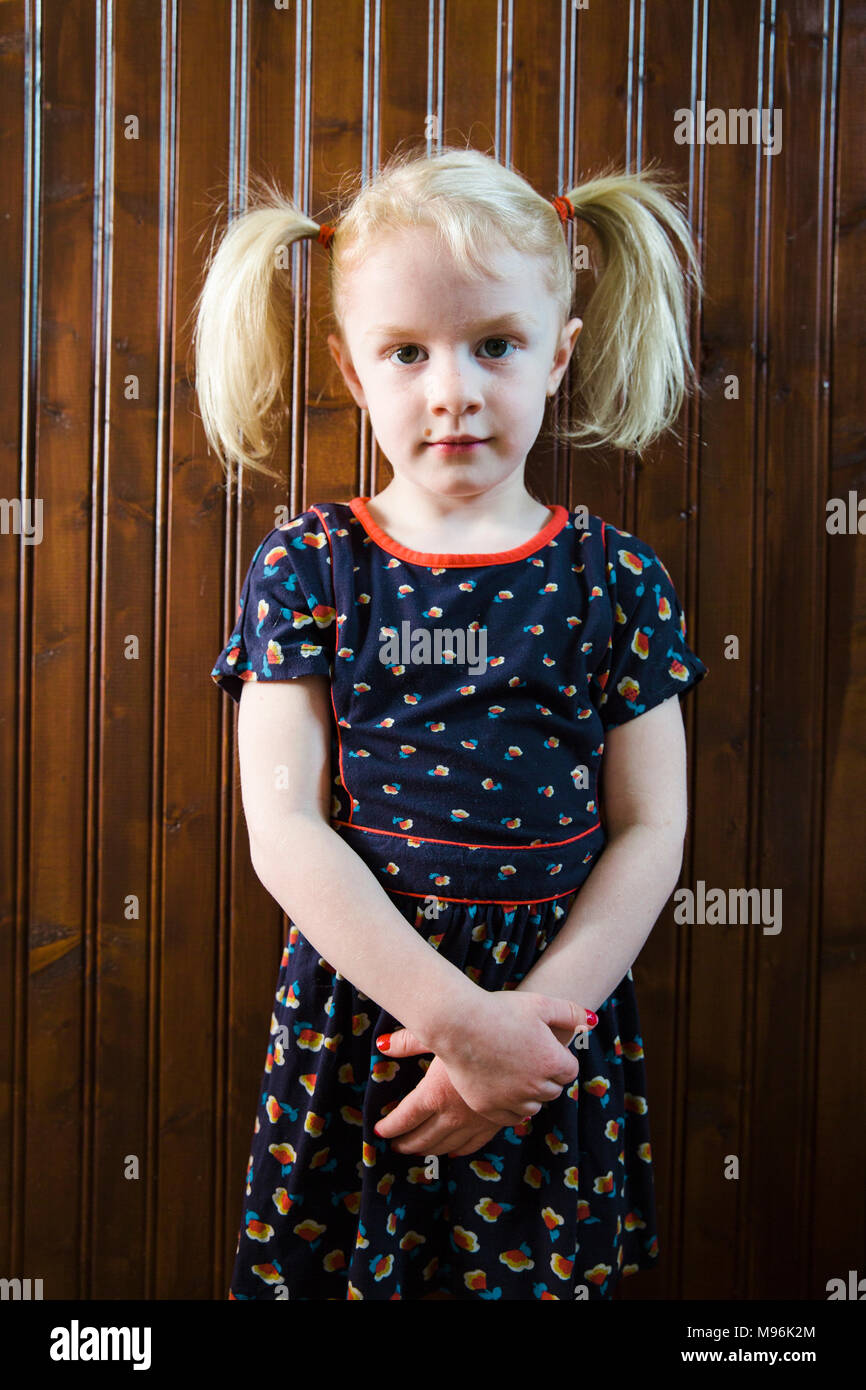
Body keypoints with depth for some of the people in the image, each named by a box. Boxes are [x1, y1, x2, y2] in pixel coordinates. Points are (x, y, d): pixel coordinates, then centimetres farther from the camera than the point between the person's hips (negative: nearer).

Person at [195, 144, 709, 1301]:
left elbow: (650, 832, -1)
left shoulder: (614, 579, 0)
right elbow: (284, 828, -10)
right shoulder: (308, 567, -4)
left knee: (538, 1275, 12)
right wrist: (459, 1014, -17)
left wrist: (534, 1011, -13)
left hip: (556, 1032, 1)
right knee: (325, 1267, 11)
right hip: (356, 1018, 0)